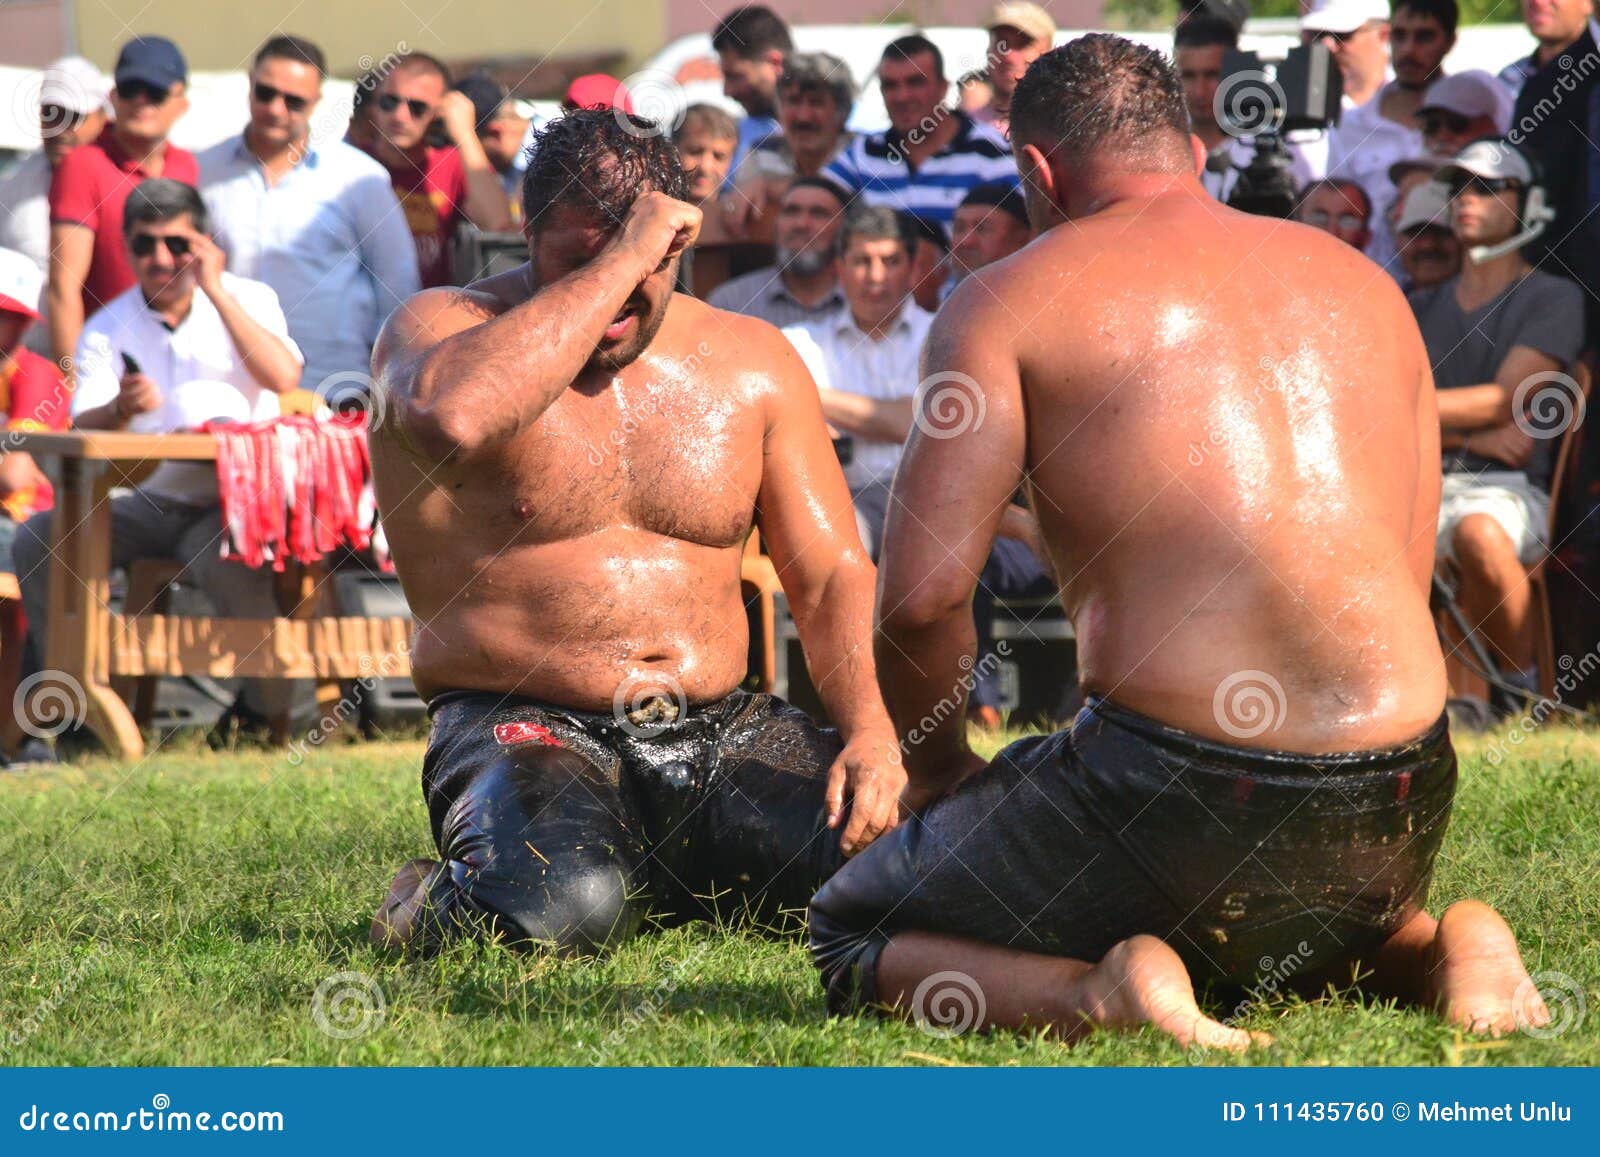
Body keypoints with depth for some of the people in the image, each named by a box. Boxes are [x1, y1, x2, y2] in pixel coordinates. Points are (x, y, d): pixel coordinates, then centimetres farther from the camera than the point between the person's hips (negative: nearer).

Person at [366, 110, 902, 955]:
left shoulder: (750, 362, 11)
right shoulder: (440, 330, -3)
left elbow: (833, 576, 10)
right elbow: (452, 417, -30)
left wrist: (870, 730, -10)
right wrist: (616, 260, -24)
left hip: (722, 727, 5)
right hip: (525, 727, -5)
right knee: (562, 912, -38)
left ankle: (663, 884, 9)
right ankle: (430, 902, 1)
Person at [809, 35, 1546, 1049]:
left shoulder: (1012, 298, 2)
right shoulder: (1363, 284, 18)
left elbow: (923, 594, -6)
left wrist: (936, 765, 13)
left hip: (1181, 785, -5)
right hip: (1399, 801, 6)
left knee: (848, 938, 16)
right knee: (1277, 944, 40)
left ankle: (1100, 991, -12)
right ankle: (1437, 949, 7)